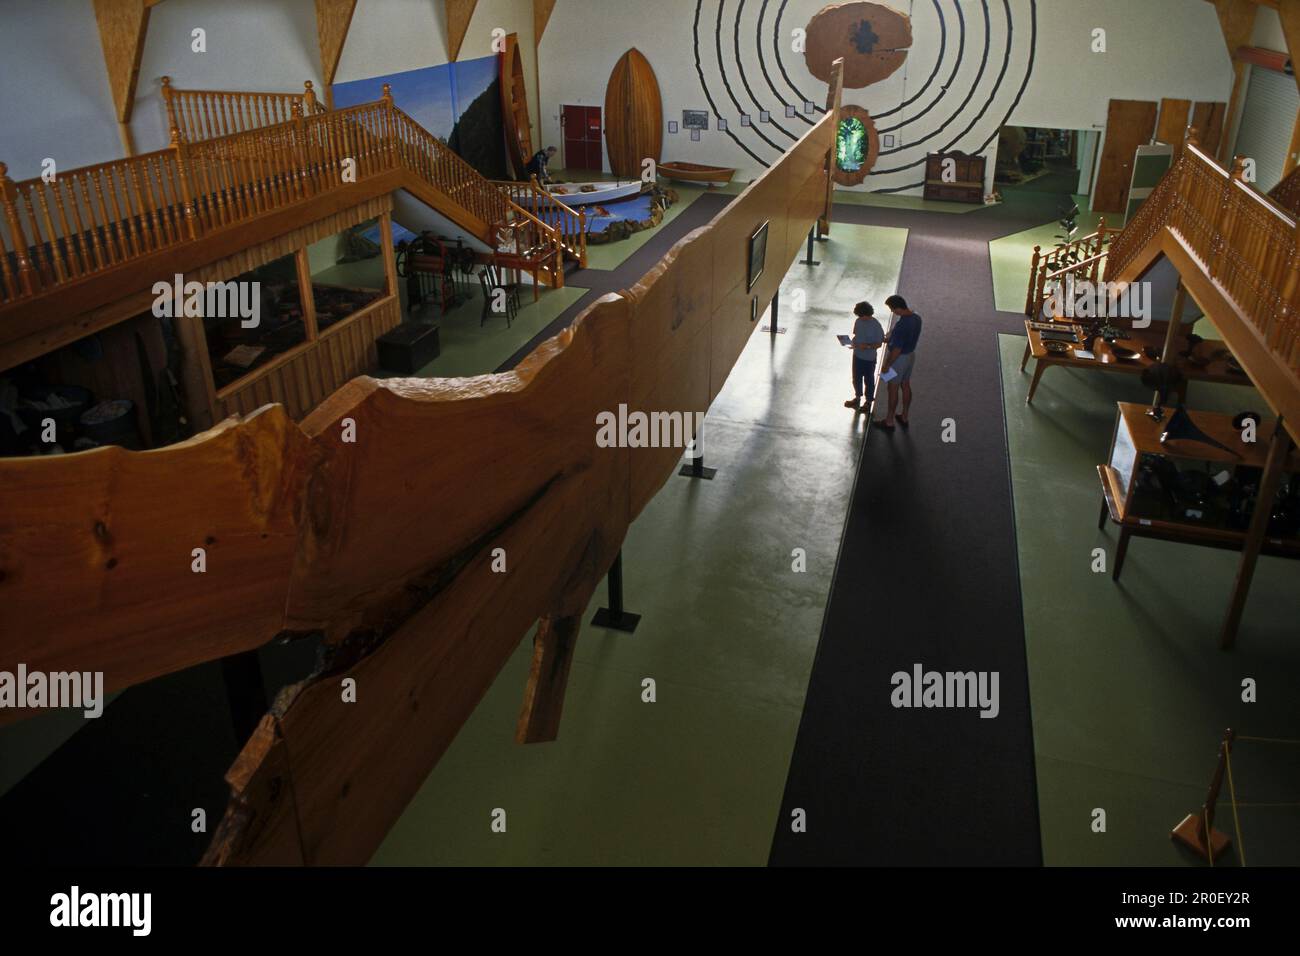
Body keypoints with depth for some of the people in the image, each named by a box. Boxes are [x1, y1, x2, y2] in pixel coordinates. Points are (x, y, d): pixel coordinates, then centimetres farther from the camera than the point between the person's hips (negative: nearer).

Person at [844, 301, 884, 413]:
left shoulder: (876, 326, -21)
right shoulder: (858, 321, -3)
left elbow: (878, 344, -15)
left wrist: (867, 346, -30)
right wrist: (853, 341, -9)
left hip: (869, 358, -6)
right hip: (857, 355, 6)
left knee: (868, 380, 11)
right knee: (856, 378, 21)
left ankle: (868, 402, 28)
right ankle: (857, 397, 42)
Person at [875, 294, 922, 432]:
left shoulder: (901, 325, -33)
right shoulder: (916, 318, -6)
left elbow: (897, 350, -27)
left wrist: (886, 365, -15)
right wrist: (890, 339, 17)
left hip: (899, 359, -8)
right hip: (911, 355, 8)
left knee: (893, 389, 7)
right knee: (906, 386, 21)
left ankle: (889, 421, 20)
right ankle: (904, 417, 36)